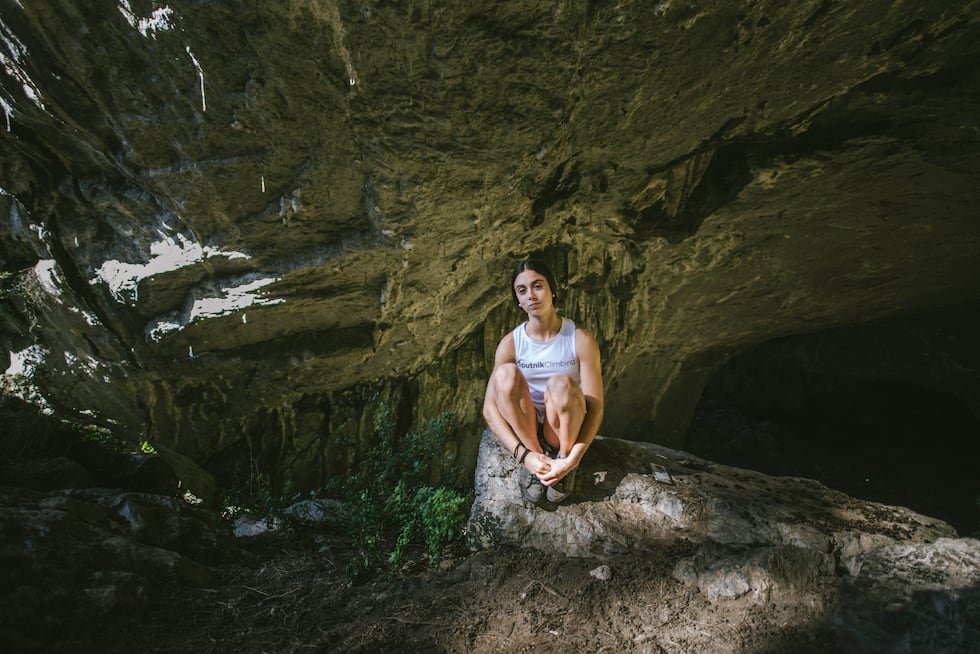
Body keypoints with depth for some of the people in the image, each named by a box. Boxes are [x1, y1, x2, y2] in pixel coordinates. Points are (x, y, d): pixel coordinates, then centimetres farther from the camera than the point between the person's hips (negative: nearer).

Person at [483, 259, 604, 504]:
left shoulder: (580, 340, -13)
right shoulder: (510, 343, -9)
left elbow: (595, 407, -15)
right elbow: (489, 408, -13)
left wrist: (572, 460, -27)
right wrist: (524, 454, -26)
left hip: (563, 429, -1)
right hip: (523, 430, 2)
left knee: (561, 384, -34)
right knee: (506, 373, -27)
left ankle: (563, 457, -10)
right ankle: (536, 454, -16)